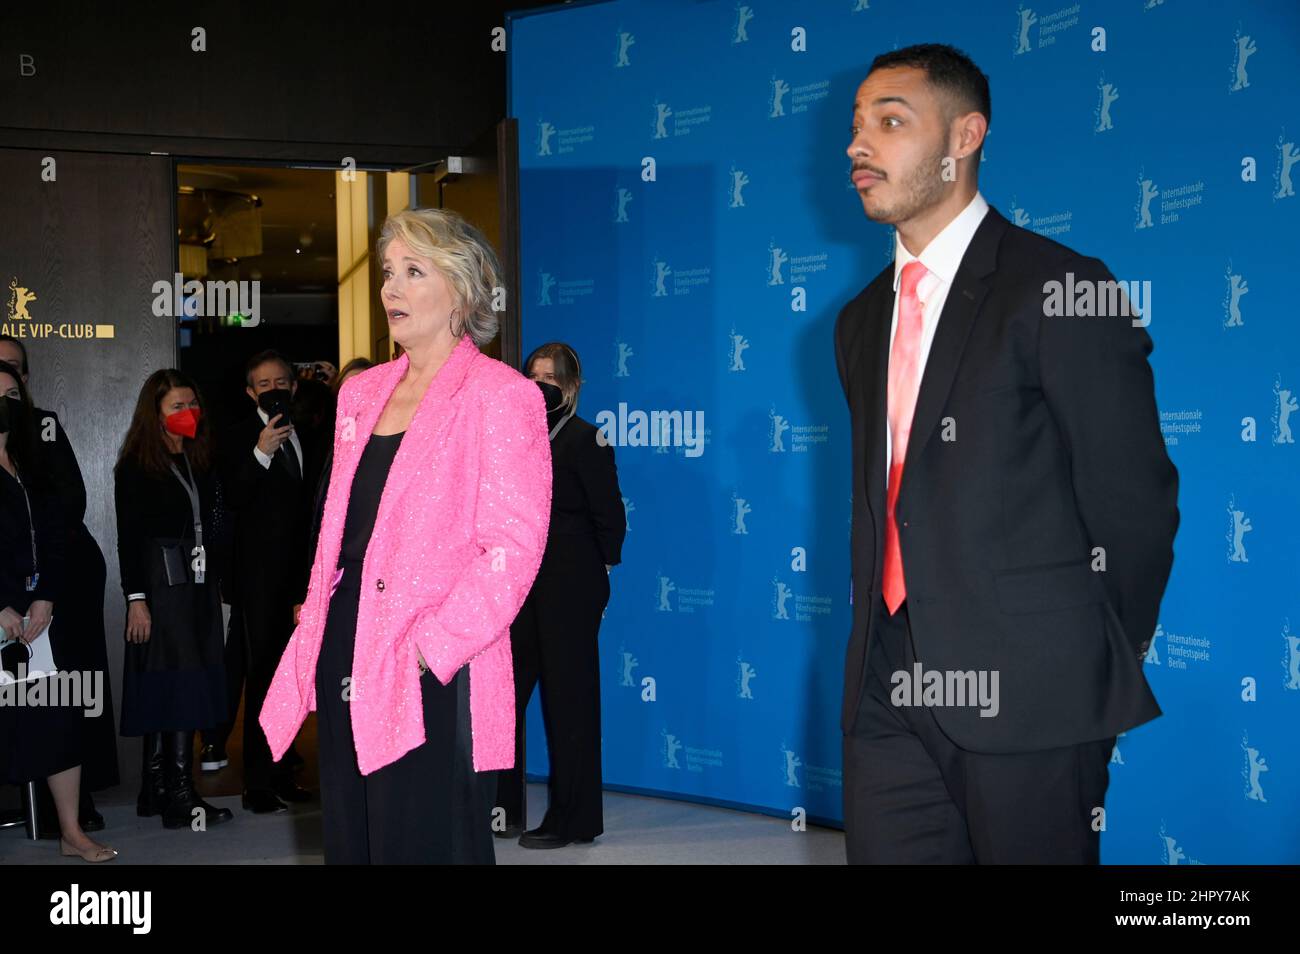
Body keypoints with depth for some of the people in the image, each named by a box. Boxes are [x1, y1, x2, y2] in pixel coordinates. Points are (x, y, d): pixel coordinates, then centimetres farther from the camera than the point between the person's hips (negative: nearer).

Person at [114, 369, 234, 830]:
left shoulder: (202, 460, 12)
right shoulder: (137, 467, -5)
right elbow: (129, 538, -8)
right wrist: (136, 599, -13)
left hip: (199, 585, 6)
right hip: (161, 587, -6)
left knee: (172, 689, 8)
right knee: (177, 686, -9)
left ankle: (156, 789, 14)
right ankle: (179, 794, -6)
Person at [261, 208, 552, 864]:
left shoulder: (499, 394, -7)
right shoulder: (362, 392, 15)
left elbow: (513, 547, -14)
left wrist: (430, 649, -20)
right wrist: (319, 627, 9)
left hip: (437, 674, -7)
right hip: (347, 659, 7)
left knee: (424, 845, 1)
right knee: (350, 842, 14)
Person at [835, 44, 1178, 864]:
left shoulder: (1058, 288, -8)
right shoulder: (861, 321, 15)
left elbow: (1133, 503, -7)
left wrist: (1099, 673, 1)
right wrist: (880, 657, 12)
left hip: (1030, 698, -6)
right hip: (889, 696, 6)